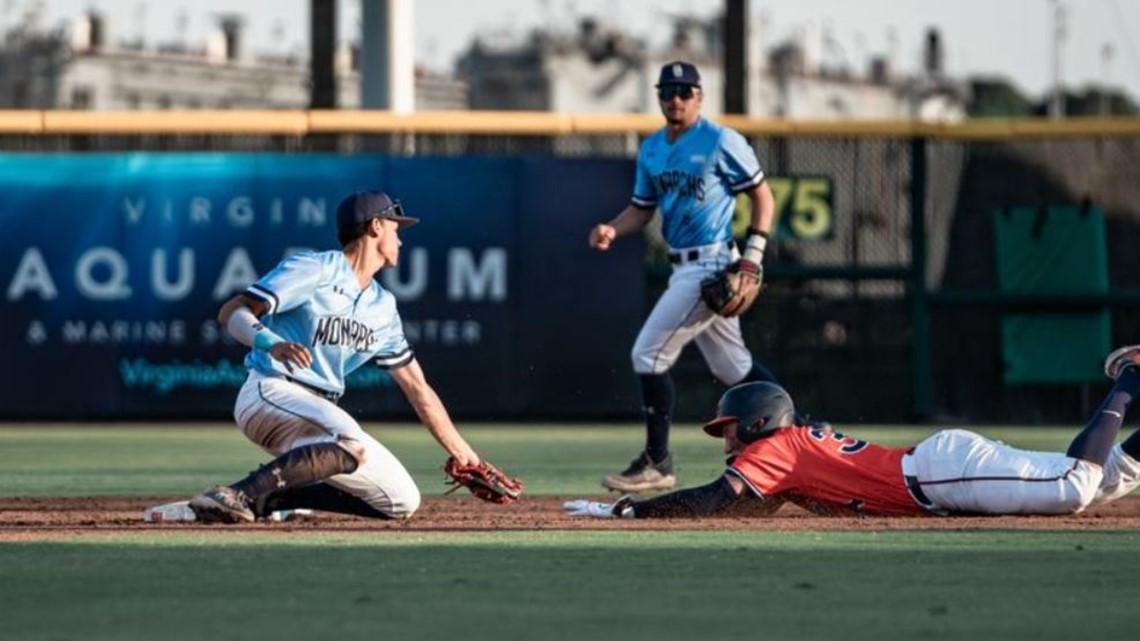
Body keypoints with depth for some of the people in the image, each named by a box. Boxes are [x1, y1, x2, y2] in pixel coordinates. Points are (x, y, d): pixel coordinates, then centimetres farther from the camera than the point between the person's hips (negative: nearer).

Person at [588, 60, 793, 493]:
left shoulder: (721, 142, -9)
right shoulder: (651, 150, 13)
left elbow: (763, 197, -7)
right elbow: (641, 209, 17)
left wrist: (751, 259, -15)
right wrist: (612, 230, -5)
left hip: (712, 264, -8)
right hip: (685, 269, 8)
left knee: (649, 355, -12)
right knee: (733, 367, 15)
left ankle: (657, 464, -6)